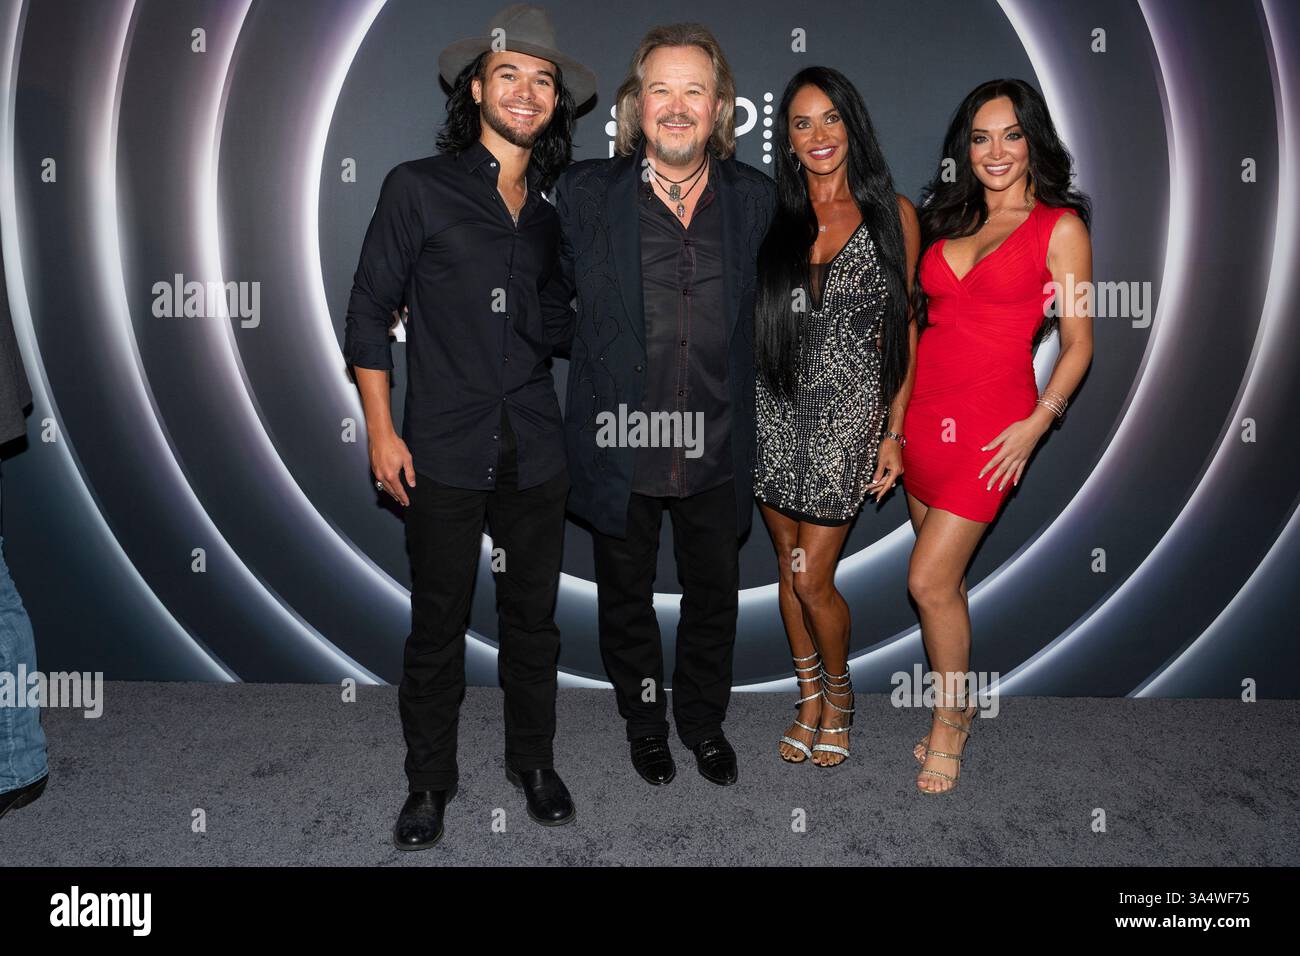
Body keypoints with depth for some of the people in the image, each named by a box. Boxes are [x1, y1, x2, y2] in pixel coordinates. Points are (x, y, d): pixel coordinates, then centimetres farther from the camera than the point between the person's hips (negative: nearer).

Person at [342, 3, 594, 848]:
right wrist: (381, 431, -5)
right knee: (438, 625, 6)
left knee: (533, 617, 13)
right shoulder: (419, 187, 1)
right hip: (444, 452, -3)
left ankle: (534, 761, 32)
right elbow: (370, 310, 0)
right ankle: (430, 781, 26)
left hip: (535, 452, 3)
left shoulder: (556, 209, 11)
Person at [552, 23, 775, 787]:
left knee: (714, 595, 18)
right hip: (622, 444, -1)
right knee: (627, 596, 17)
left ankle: (703, 718, 43)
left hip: (718, 447, 2)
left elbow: (769, 317, 7)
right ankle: (645, 719, 43)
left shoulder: (756, 198, -1)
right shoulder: (586, 192, -7)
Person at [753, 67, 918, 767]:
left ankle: (839, 693, 26)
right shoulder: (772, 216, 6)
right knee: (788, 563, 12)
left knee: (813, 578, -3)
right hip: (776, 410, 3)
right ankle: (809, 696, 33)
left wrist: (894, 432, -2)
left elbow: (904, 327, 2)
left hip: (847, 416, -3)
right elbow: (748, 319, 10)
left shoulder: (891, 212, 1)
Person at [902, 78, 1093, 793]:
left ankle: (949, 719, 14)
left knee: (930, 580, -7)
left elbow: (1077, 342, -1)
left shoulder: (1059, 227, -1)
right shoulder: (948, 220, 13)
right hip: (922, 411, 5)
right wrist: (894, 407, 9)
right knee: (944, 573, 10)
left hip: (990, 423, -5)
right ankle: (959, 702, 28)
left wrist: (1037, 422, -12)